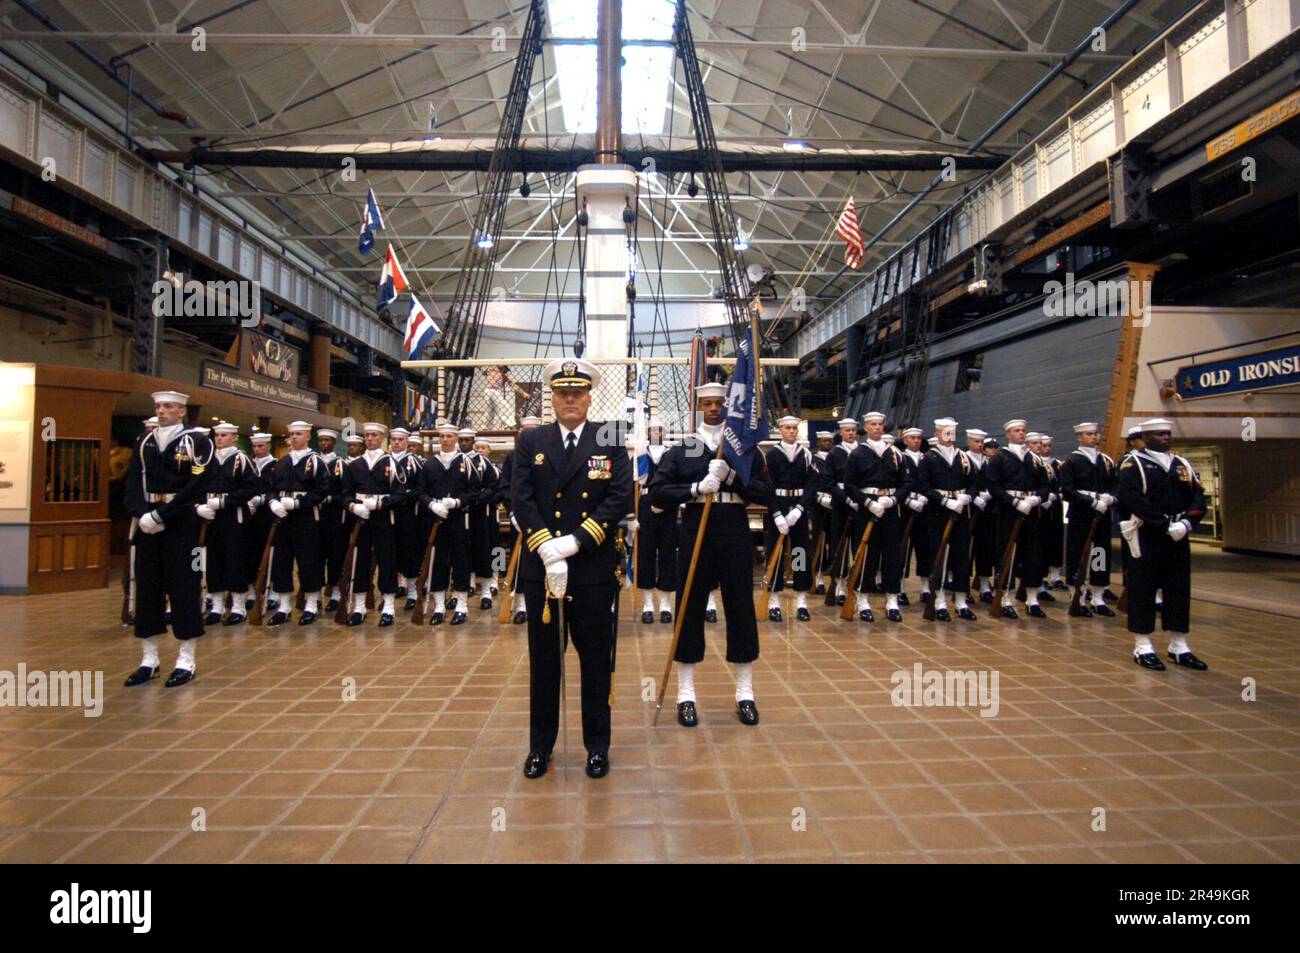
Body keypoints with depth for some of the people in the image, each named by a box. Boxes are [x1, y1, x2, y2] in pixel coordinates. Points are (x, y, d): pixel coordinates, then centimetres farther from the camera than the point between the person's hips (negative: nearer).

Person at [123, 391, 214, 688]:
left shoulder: (197, 441, -4)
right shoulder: (145, 443, 13)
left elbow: (197, 486, -14)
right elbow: (134, 483, 7)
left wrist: (160, 515, -17)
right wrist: (142, 515, -11)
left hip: (182, 526, -5)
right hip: (147, 526, 6)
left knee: (184, 589, -1)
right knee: (146, 589, 8)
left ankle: (186, 661, 7)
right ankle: (149, 660, 19)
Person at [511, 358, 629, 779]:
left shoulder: (611, 441, 2)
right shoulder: (530, 441, 6)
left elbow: (620, 497, -8)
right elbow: (521, 500, -3)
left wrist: (574, 542, -16)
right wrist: (548, 550, -16)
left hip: (594, 568, -1)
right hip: (539, 569, 1)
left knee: (596, 661, 9)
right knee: (543, 661, 12)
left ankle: (597, 745, 25)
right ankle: (540, 745, 27)